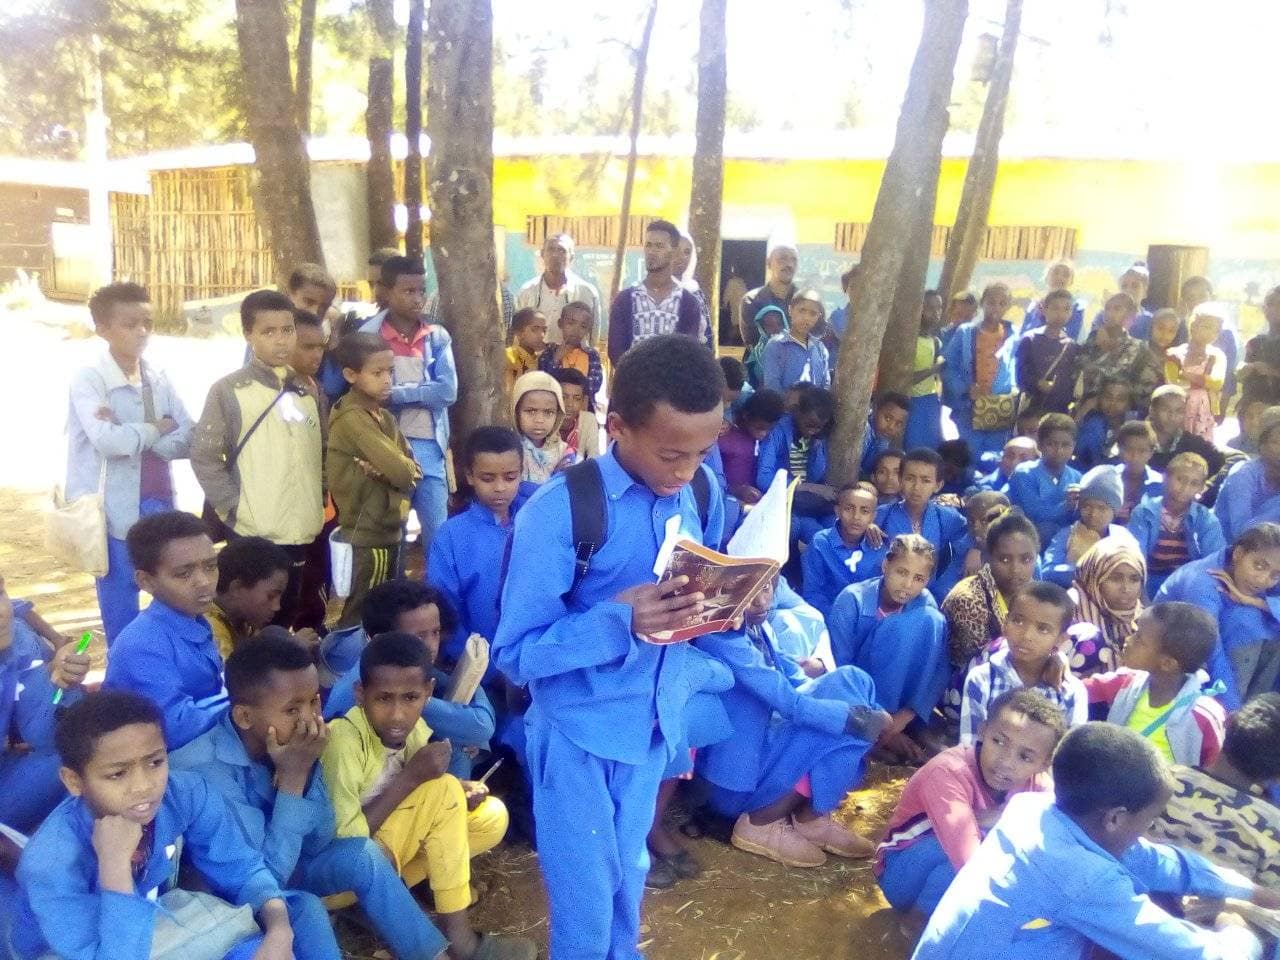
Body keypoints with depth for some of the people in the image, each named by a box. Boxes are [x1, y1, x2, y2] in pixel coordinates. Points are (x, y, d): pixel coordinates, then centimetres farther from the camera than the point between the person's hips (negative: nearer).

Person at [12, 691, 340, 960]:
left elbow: (241, 870, -10)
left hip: (158, 930, 5)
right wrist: (115, 863, -41)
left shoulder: (187, 793, -20)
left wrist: (279, 929, -28)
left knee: (303, 910, -9)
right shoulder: (50, 861, -31)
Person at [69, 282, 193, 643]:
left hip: (159, 508, 5)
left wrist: (128, 434, -15)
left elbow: (188, 441, -2)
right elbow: (107, 440, -24)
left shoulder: (158, 379, 6)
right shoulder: (88, 379, -8)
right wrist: (155, 429, -8)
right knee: (121, 609, 7)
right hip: (114, 513, -5)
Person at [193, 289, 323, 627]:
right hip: (251, 532, -5)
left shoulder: (308, 391, 11)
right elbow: (203, 457, -5)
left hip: (299, 530, 5)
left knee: (285, 617, 15)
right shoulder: (229, 391, -5)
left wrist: (320, 502, 7)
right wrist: (234, 507, -9)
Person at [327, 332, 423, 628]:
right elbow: (400, 470, -23)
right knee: (360, 617, 1)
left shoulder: (385, 417, 11)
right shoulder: (352, 418, -17)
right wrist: (398, 471, -1)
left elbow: (414, 470, 4)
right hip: (367, 536, -9)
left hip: (388, 531, 9)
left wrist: (389, 471, -15)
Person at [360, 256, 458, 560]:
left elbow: (448, 392, -7)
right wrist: (422, 391, -17)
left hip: (429, 446, 2)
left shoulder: (438, 337, 4)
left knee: (438, 534, 5)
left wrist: (396, 392, -12)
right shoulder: (369, 335, -3)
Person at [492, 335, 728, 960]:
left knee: (629, 882, 24)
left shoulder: (704, 494, -4)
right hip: (580, 733, -5)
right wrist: (619, 619, -33)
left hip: (657, 723, 5)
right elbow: (515, 655, -19)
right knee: (586, 904, 11)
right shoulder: (559, 510, -23)